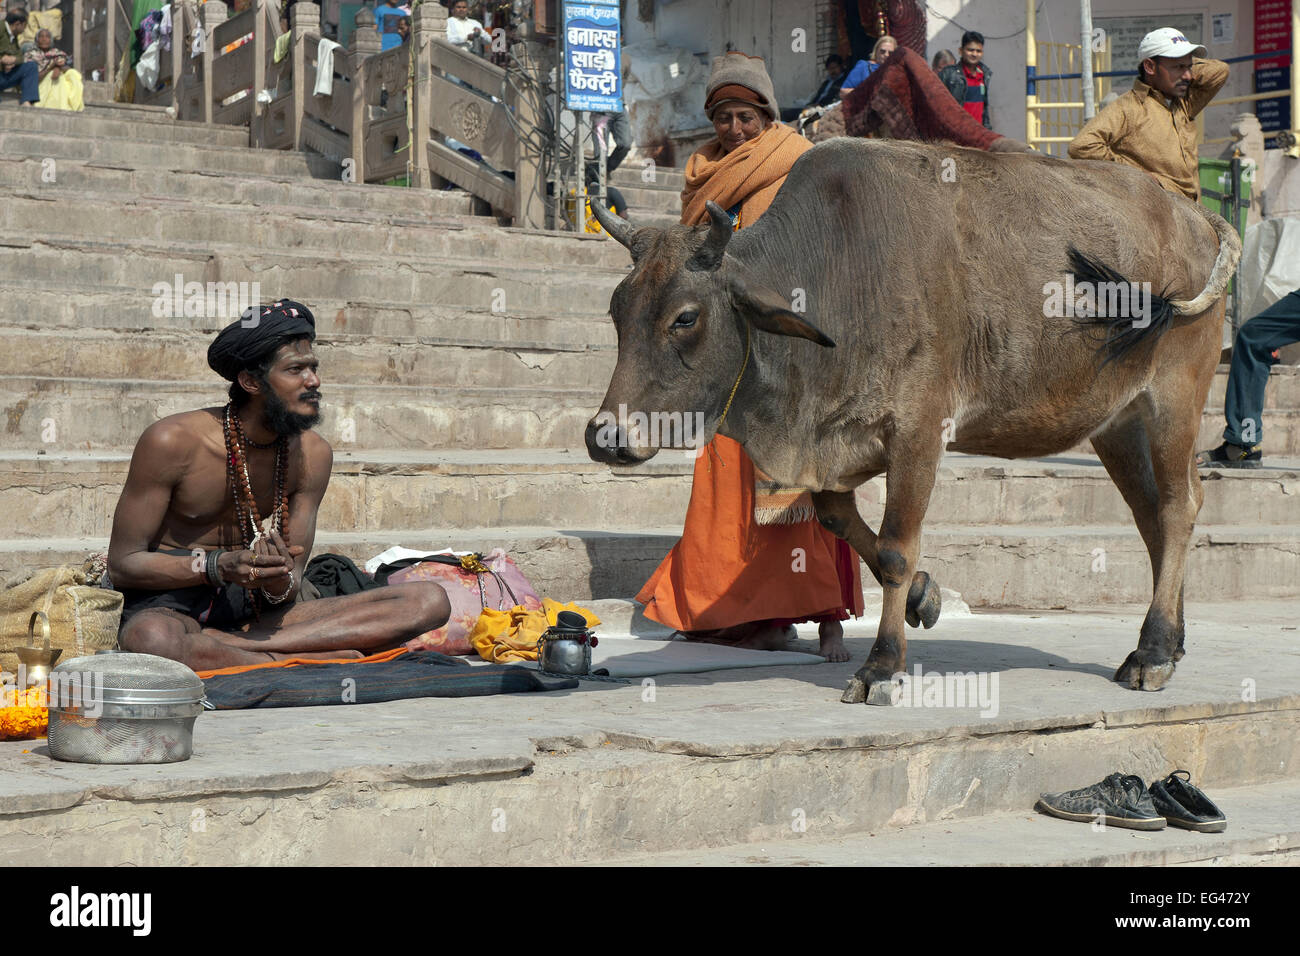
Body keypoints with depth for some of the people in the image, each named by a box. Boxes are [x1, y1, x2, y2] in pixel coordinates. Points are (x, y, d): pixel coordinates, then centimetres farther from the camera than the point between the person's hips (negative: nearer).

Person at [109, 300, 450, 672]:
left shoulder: (313, 454, 3)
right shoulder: (172, 442, -10)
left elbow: (291, 582, 4)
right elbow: (122, 565, -8)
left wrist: (280, 582, -21)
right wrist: (218, 566, -22)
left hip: (258, 613, 5)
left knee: (430, 601, -13)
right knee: (150, 638, -45)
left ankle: (231, 645, -27)